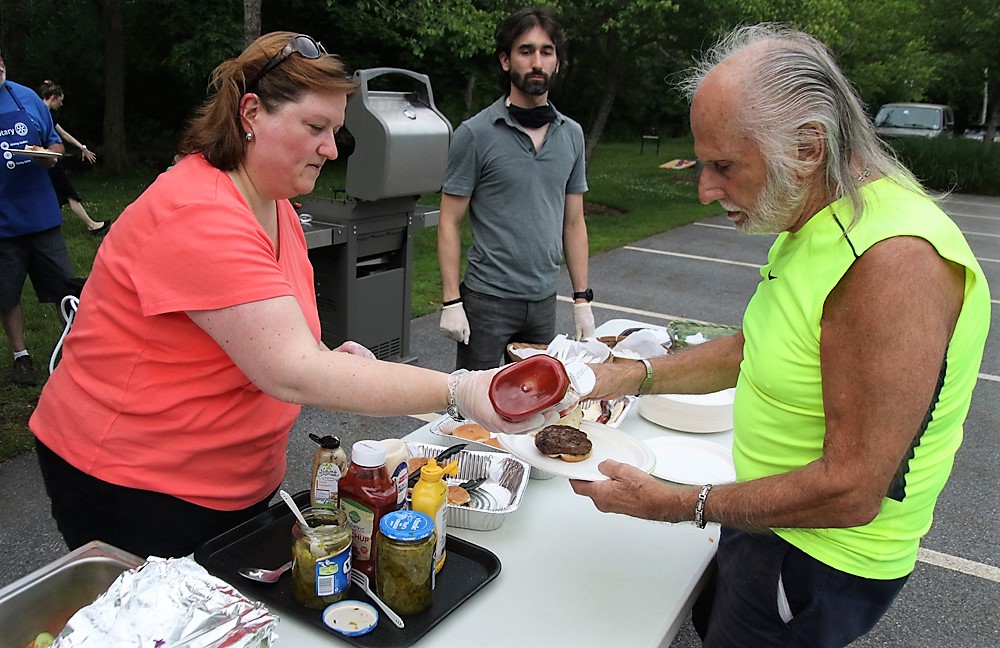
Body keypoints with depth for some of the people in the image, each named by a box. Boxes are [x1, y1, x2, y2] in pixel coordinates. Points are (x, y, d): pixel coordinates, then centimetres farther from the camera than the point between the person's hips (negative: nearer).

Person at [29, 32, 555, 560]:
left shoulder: (274, 205, 5)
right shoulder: (200, 218, -26)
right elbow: (291, 373, -35)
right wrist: (458, 393, -37)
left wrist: (326, 358, -4)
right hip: (134, 490, -8)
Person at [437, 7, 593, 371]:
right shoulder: (475, 134, -7)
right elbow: (449, 223, -6)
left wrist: (582, 299, 7)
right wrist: (451, 302, -12)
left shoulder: (572, 135, 6)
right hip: (487, 299, -4)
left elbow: (574, 222, 11)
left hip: (544, 300, 5)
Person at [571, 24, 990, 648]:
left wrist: (677, 504, -23)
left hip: (820, 558, -8)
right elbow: (756, 347, 10)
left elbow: (851, 492, -30)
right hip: (771, 515, 9)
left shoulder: (894, 259, -32)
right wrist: (634, 375, -1)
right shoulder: (812, 221, -1)